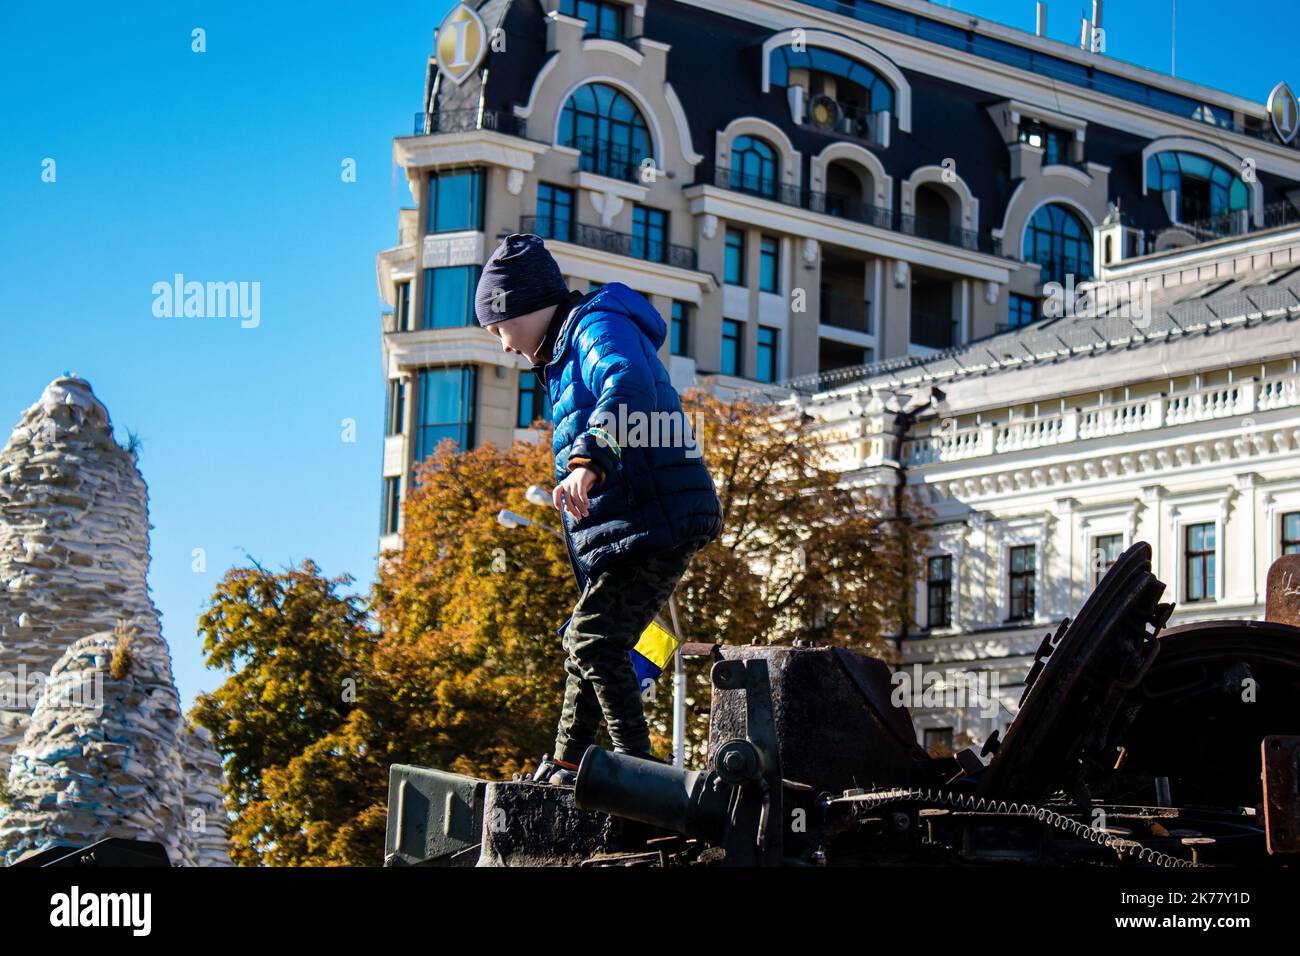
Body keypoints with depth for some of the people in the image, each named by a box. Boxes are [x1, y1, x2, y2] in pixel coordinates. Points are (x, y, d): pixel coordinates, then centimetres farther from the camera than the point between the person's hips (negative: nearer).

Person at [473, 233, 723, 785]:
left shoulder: (600, 327, -8)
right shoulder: (566, 355, 26)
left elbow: (629, 388, -30)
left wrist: (590, 460, -44)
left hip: (657, 524, -11)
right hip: (626, 531, 11)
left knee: (594, 639, -18)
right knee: (586, 642, 19)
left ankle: (636, 766, -18)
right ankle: (565, 768, 29)